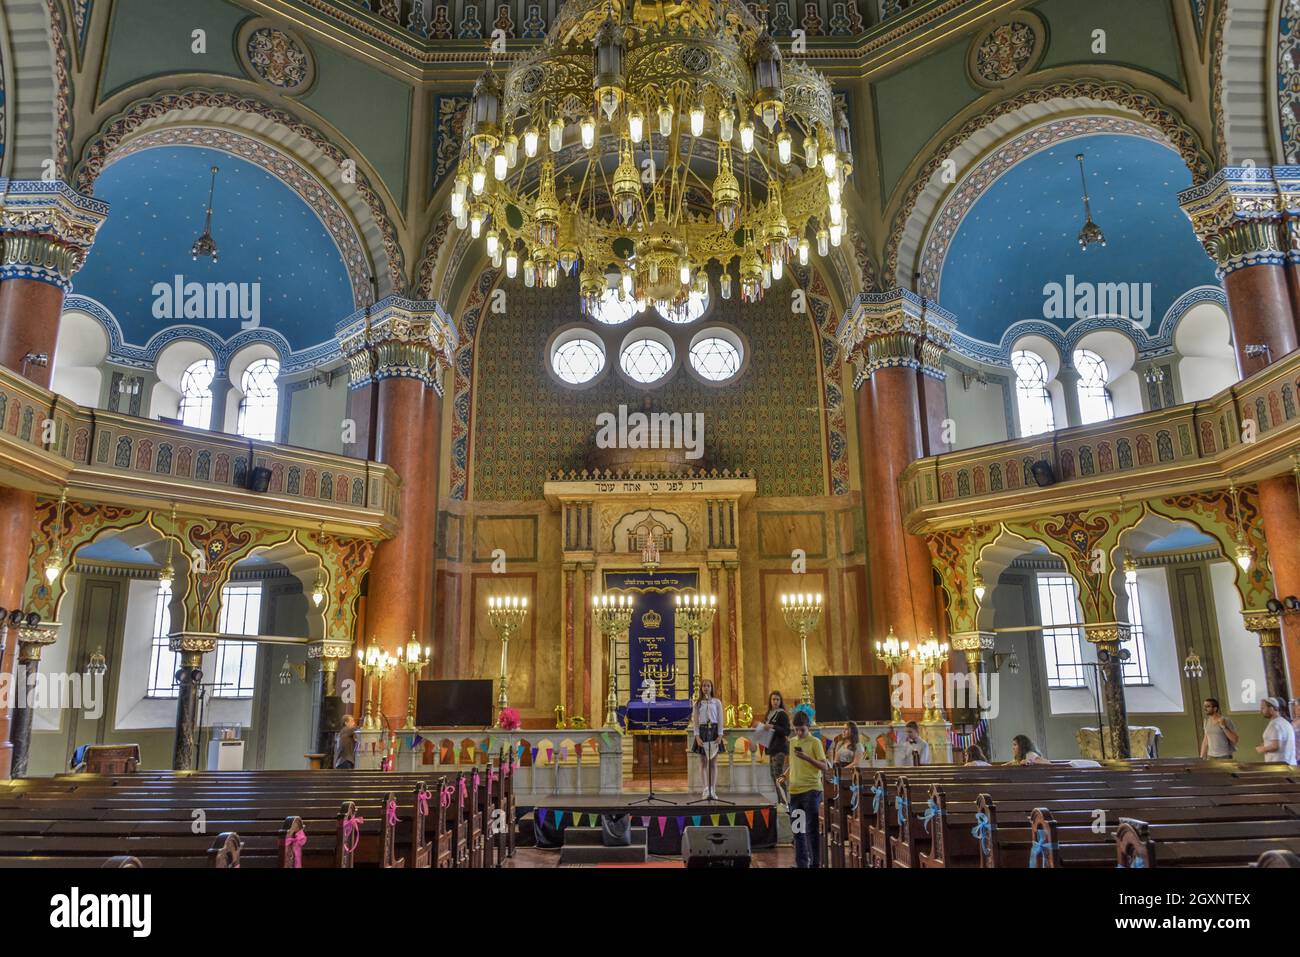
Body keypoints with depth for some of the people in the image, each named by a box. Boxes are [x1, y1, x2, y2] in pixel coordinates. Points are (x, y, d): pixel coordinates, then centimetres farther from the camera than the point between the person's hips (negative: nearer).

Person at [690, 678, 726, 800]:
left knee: (713, 762, 1)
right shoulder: (697, 703, 6)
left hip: (714, 731, 0)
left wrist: (720, 735, -7)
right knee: (703, 762, 0)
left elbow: (720, 720, 2)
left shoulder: (717, 702, 4)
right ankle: (706, 788, 1)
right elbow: (695, 721, 2)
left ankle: (713, 790, 3)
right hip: (702, 731, 1)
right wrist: (697, 736, -8)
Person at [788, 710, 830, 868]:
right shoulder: (792, 741, 12)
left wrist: (807, 758, -22)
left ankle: (815, 863, 4)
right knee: (797, 828, 10)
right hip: (794, 790, 6)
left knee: (812, 828, -3)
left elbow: (825, 767, -11)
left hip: (811, 790, -6)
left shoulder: (815, 742, -5)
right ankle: (801, 863, 20)